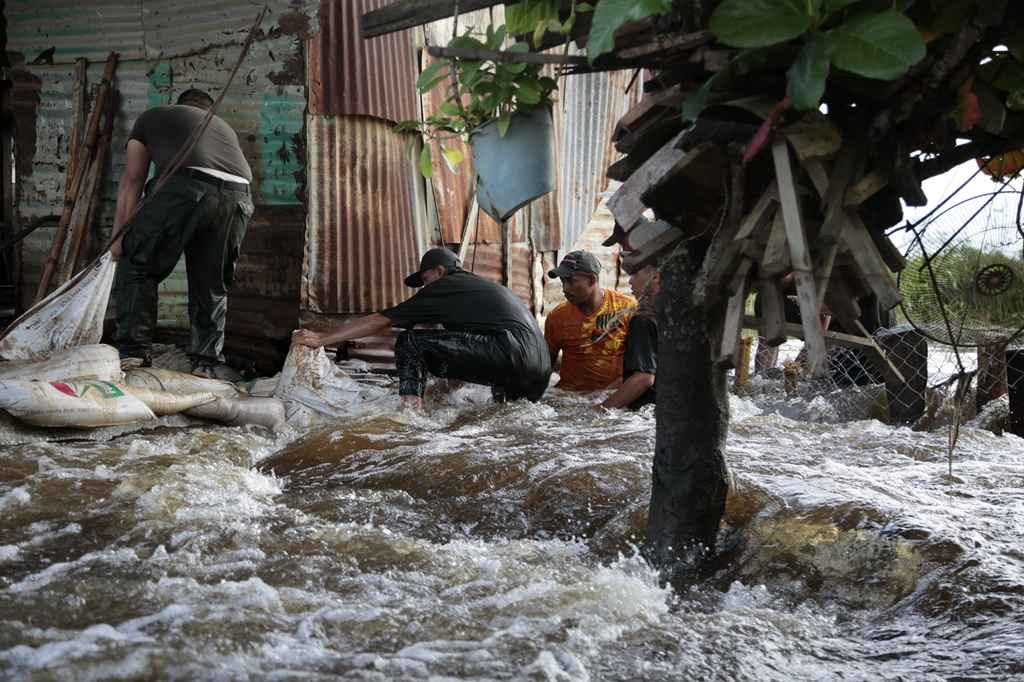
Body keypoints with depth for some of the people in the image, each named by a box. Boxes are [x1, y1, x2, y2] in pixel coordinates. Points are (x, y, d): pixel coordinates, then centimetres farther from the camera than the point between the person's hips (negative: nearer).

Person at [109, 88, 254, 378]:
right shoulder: (223, 126, 41)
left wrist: (118, 236, 23)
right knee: (212, 284, 19)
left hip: (188, 187, -4)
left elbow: (132, 180, 23)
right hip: (239, 198, 4)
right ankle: (206, 363, 19)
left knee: (137, 264, 12)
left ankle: (132, 350, 6)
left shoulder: (152, 117, 31)